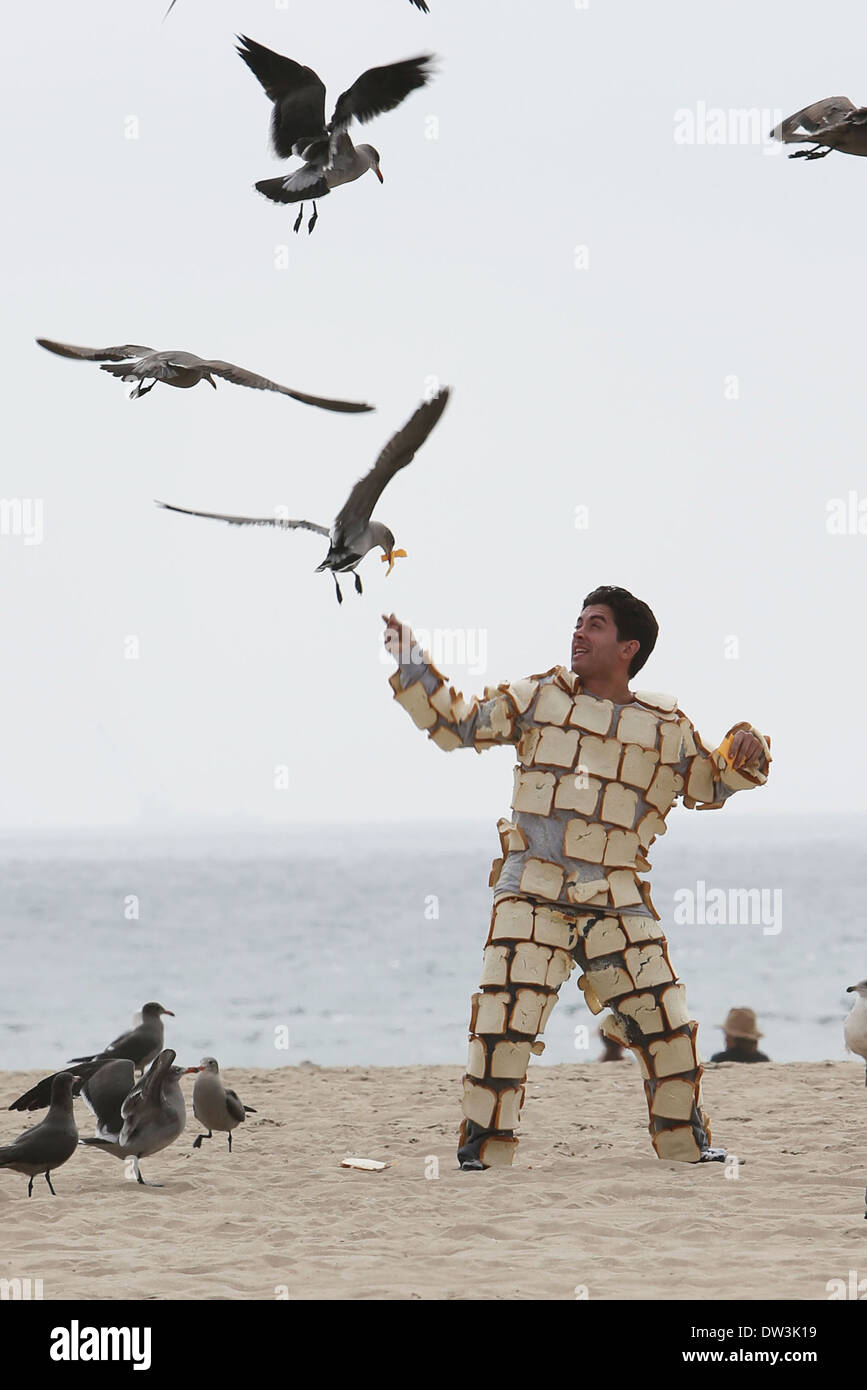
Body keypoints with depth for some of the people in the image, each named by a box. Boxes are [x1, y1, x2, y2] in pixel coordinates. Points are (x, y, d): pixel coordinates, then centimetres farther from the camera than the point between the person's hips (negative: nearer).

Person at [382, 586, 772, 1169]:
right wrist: (408, 657, 2)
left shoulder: (666, 725, 7)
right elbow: (454, 724, 9)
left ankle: (687, 1143, 19)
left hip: (617, 902, 1)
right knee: (504, 1025, -12)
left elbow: (709, 784, 21)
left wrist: (742, 755, 1)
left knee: (667, 1027, 0)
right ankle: (482, 1157, -1)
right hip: (533, 895, -1)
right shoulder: (541, 697, 6)